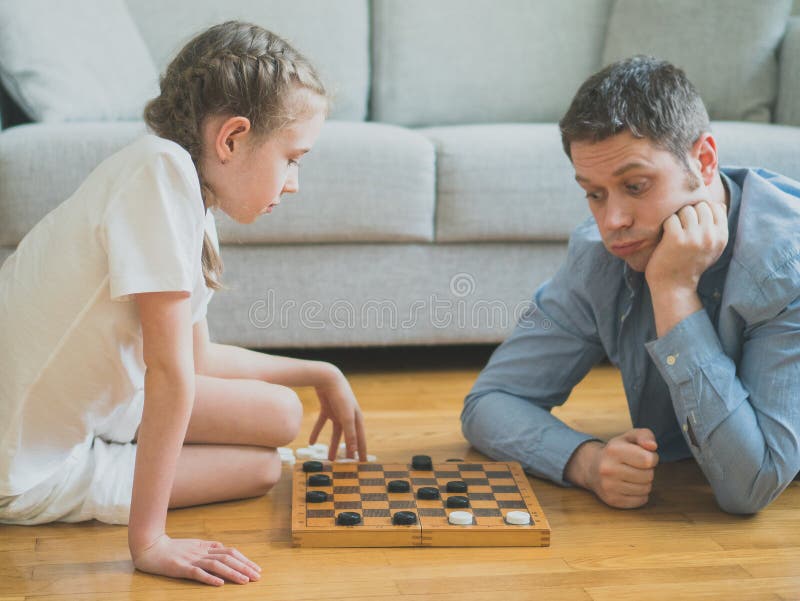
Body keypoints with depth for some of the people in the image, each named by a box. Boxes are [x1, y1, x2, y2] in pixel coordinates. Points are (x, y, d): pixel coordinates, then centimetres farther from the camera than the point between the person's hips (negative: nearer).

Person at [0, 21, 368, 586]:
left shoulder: (195, 204, 2)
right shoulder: (163, 168, -27)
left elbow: (198, 356, 15)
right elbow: (171, 372, -29)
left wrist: (320, 374, 21)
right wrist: (148, 542, -26)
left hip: (88, 404, 9)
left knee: (280, 414, 9)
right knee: (262, 467, 0)